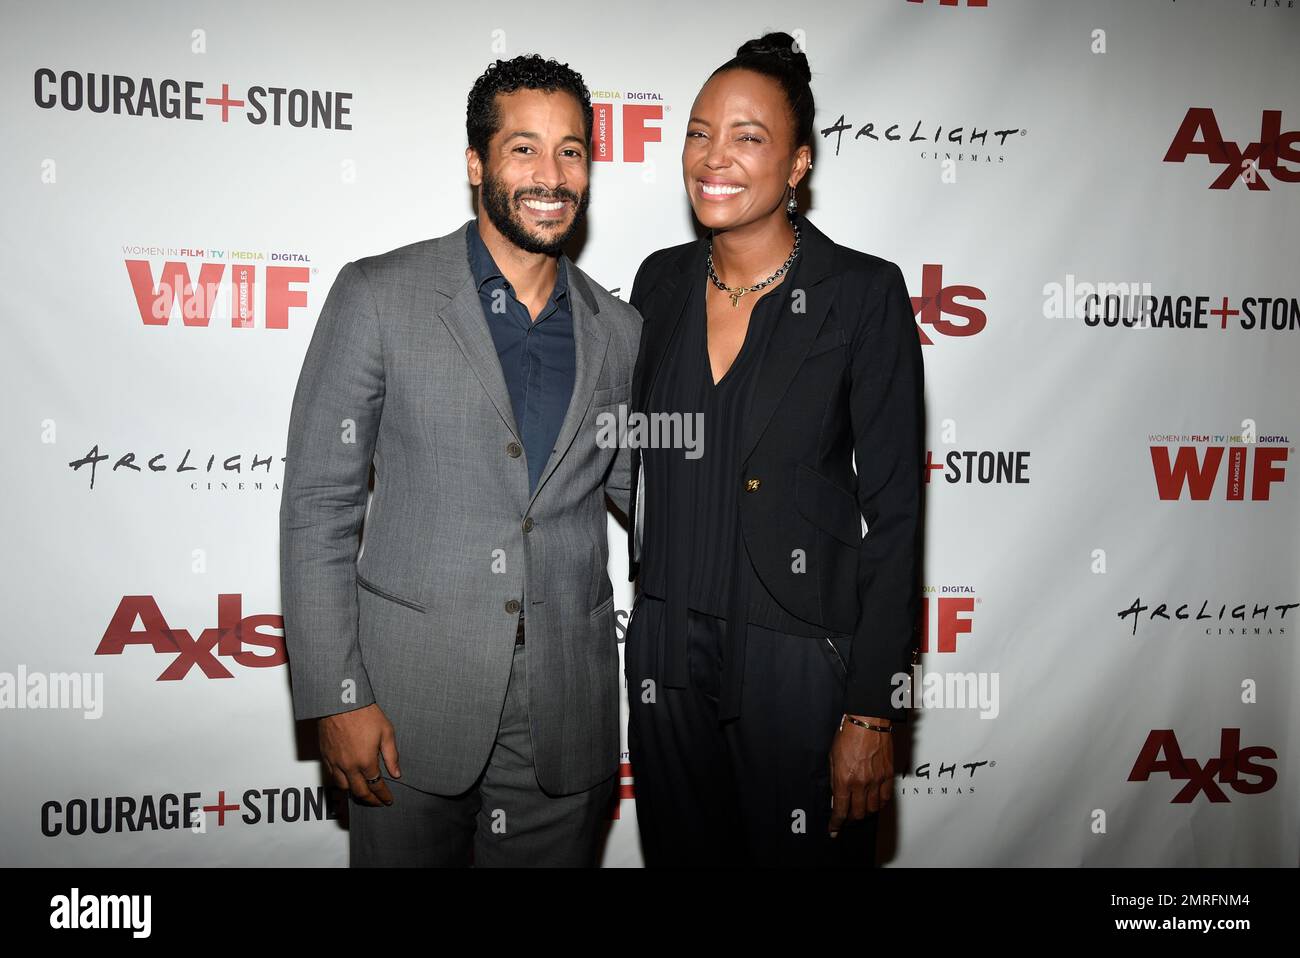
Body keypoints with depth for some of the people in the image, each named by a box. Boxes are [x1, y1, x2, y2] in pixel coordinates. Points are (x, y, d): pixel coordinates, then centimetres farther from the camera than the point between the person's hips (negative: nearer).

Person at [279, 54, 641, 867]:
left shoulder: (618, 331, 5)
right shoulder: (379, 297, -5)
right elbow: (318, 506, -5)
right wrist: (336, 698, -9)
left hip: (566, 716, 3)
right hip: (411, 707, -2)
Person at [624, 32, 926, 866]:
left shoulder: (864, 293, -10)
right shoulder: (662, 281, 4)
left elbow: (893, 511, -11)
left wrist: (873, 711, -13)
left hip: (800, 660, -4)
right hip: (668, 655, 5)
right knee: (682, 851, 19)